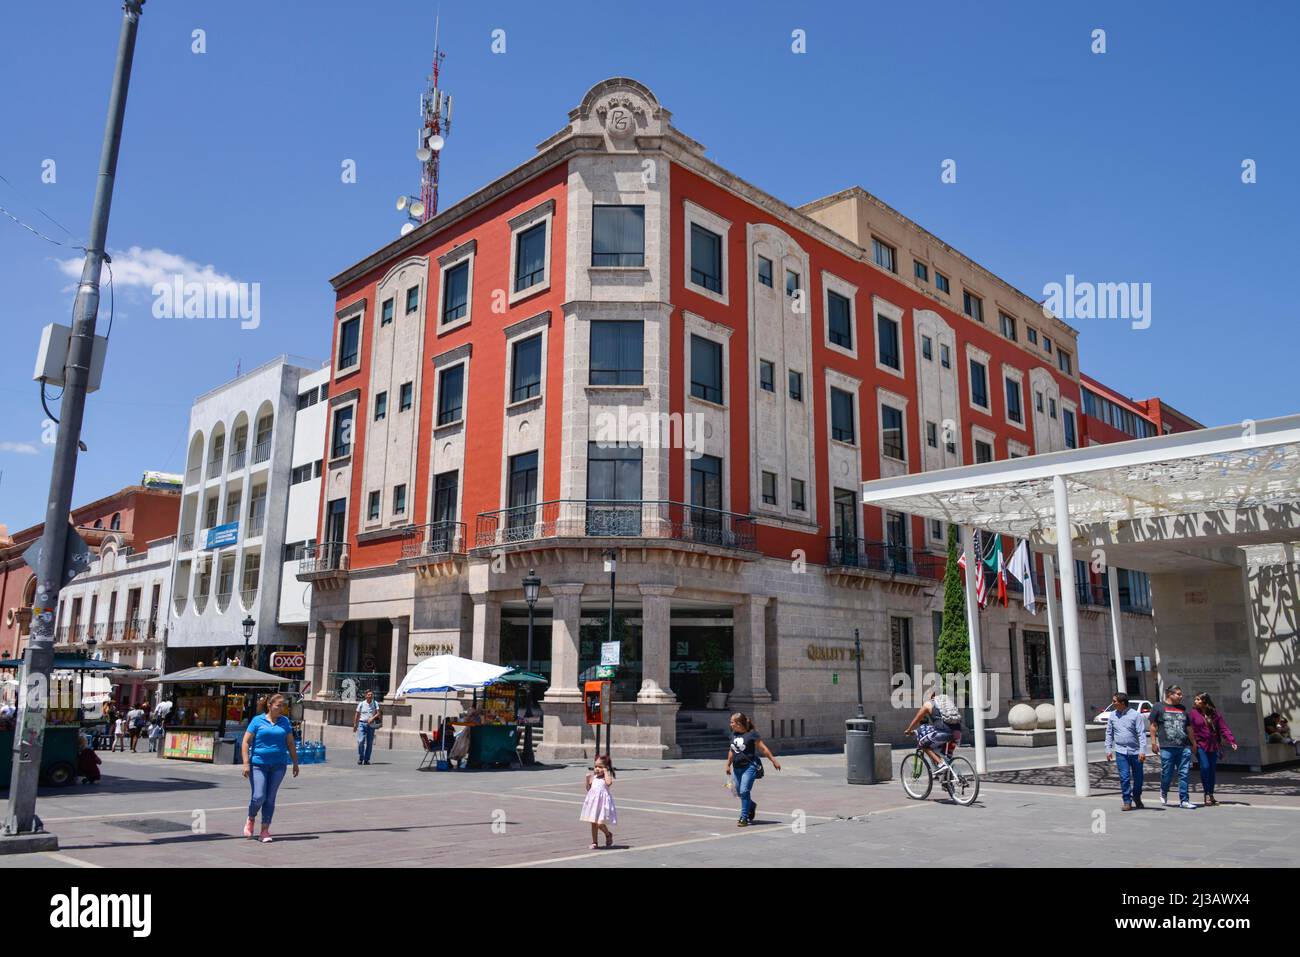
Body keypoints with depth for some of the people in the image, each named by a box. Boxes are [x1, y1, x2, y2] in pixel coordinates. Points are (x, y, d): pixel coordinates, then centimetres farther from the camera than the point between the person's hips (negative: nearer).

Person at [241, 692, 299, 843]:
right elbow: (246, 742, -2)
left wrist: (295, 763, 12)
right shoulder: (257, 721, -1)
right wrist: (246, 764, -10)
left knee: (270, 798, 3)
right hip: (258, 764, -2)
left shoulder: (285, 722, 9)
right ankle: (251, 819, 23)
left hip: (278, 765, 3)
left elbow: (291, 744, 14)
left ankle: (265, 831, 12)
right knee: (259, 797, -8)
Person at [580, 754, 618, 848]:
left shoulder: (607, 776, -5)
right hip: (593, 801, 5)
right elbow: (588, 788, 15)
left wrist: (605, 772, -18)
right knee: (593, 823, 9)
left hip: (602, 801, -5)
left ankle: (608, 834, 23)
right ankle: (594, 842, 21)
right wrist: (588, 780, 0)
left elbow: (609, 783, -27)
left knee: (600, 823, -7)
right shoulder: (593, 777, 10)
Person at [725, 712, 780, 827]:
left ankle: (744, 818, -3)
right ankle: (752, 806, 39)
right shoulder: (734, 734, 10)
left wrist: (774, 760, -1)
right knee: (739, 793, 11)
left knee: (744, 791, -13)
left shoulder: (751, 734, -9)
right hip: (736, 768, 7)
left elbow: (763, 748, -4)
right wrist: (728, 765, 27)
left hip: (749, 767, -6)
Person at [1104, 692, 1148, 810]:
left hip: (1135, 751, -2)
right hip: (1121, 752, 2)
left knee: (1138, 777, 10)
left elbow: (1142, 734, -9)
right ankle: (1127, 802, 2)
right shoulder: (1113, 715, 5)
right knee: (1124, 777, -6)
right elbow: (1109, 733, 10)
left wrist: (1142, 751, -16)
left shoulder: (1135, 715, -7)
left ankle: (1137, 798, 31)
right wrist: (1108, 749, 5)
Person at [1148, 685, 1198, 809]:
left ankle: (1184, 800, 7)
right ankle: (1164, 793, 29)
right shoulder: (1159, 707, 3)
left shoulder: (1182, 709, 18)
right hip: (1167, 747, -4)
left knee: (1185, 774, 0)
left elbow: (1188, 728, 25)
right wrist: (1153, 742, -4)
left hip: (1184, 747, 4)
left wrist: (1193, 743, 24)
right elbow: (1152, 725, 2)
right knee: (1167, 774, 2)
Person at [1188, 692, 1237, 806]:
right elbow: (1190, 729, -5)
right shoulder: (1194, 713, -2)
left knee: (1212, 769, 9)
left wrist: (1231, 741, -11)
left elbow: (1223, 728, 1)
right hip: (1200, 746, -3)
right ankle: (1207, 794, -3)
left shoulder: (1214, 713, 5)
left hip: (1213, 746, 3)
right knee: (1205, 767, -13)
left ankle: (1211, 794, 22)